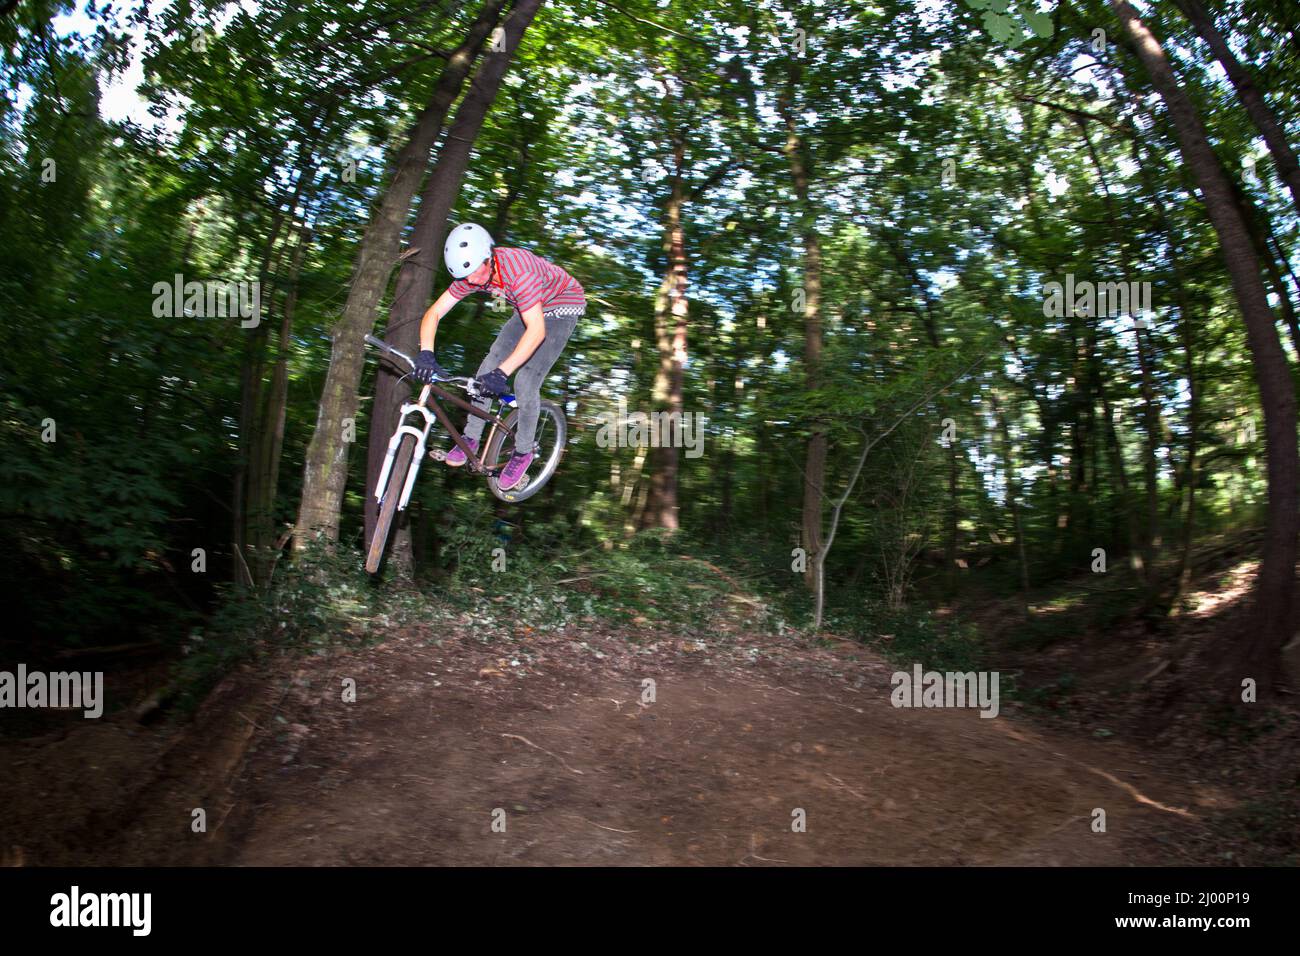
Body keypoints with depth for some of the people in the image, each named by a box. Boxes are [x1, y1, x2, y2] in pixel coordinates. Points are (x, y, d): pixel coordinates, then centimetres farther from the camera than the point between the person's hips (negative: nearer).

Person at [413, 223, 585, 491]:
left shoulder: (518, 270, -39)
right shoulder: (471, 272, -18)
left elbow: (537, 331, -45)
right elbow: (433, 312, -18)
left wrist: (502, 373, -51)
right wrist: (426, 354, -36)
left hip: (563, 306, -7)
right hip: (528, 308, 7)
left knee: (525, 383, -17)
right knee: (488, 368, -5)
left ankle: (523, 452, 3)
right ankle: (470, 438, 10)